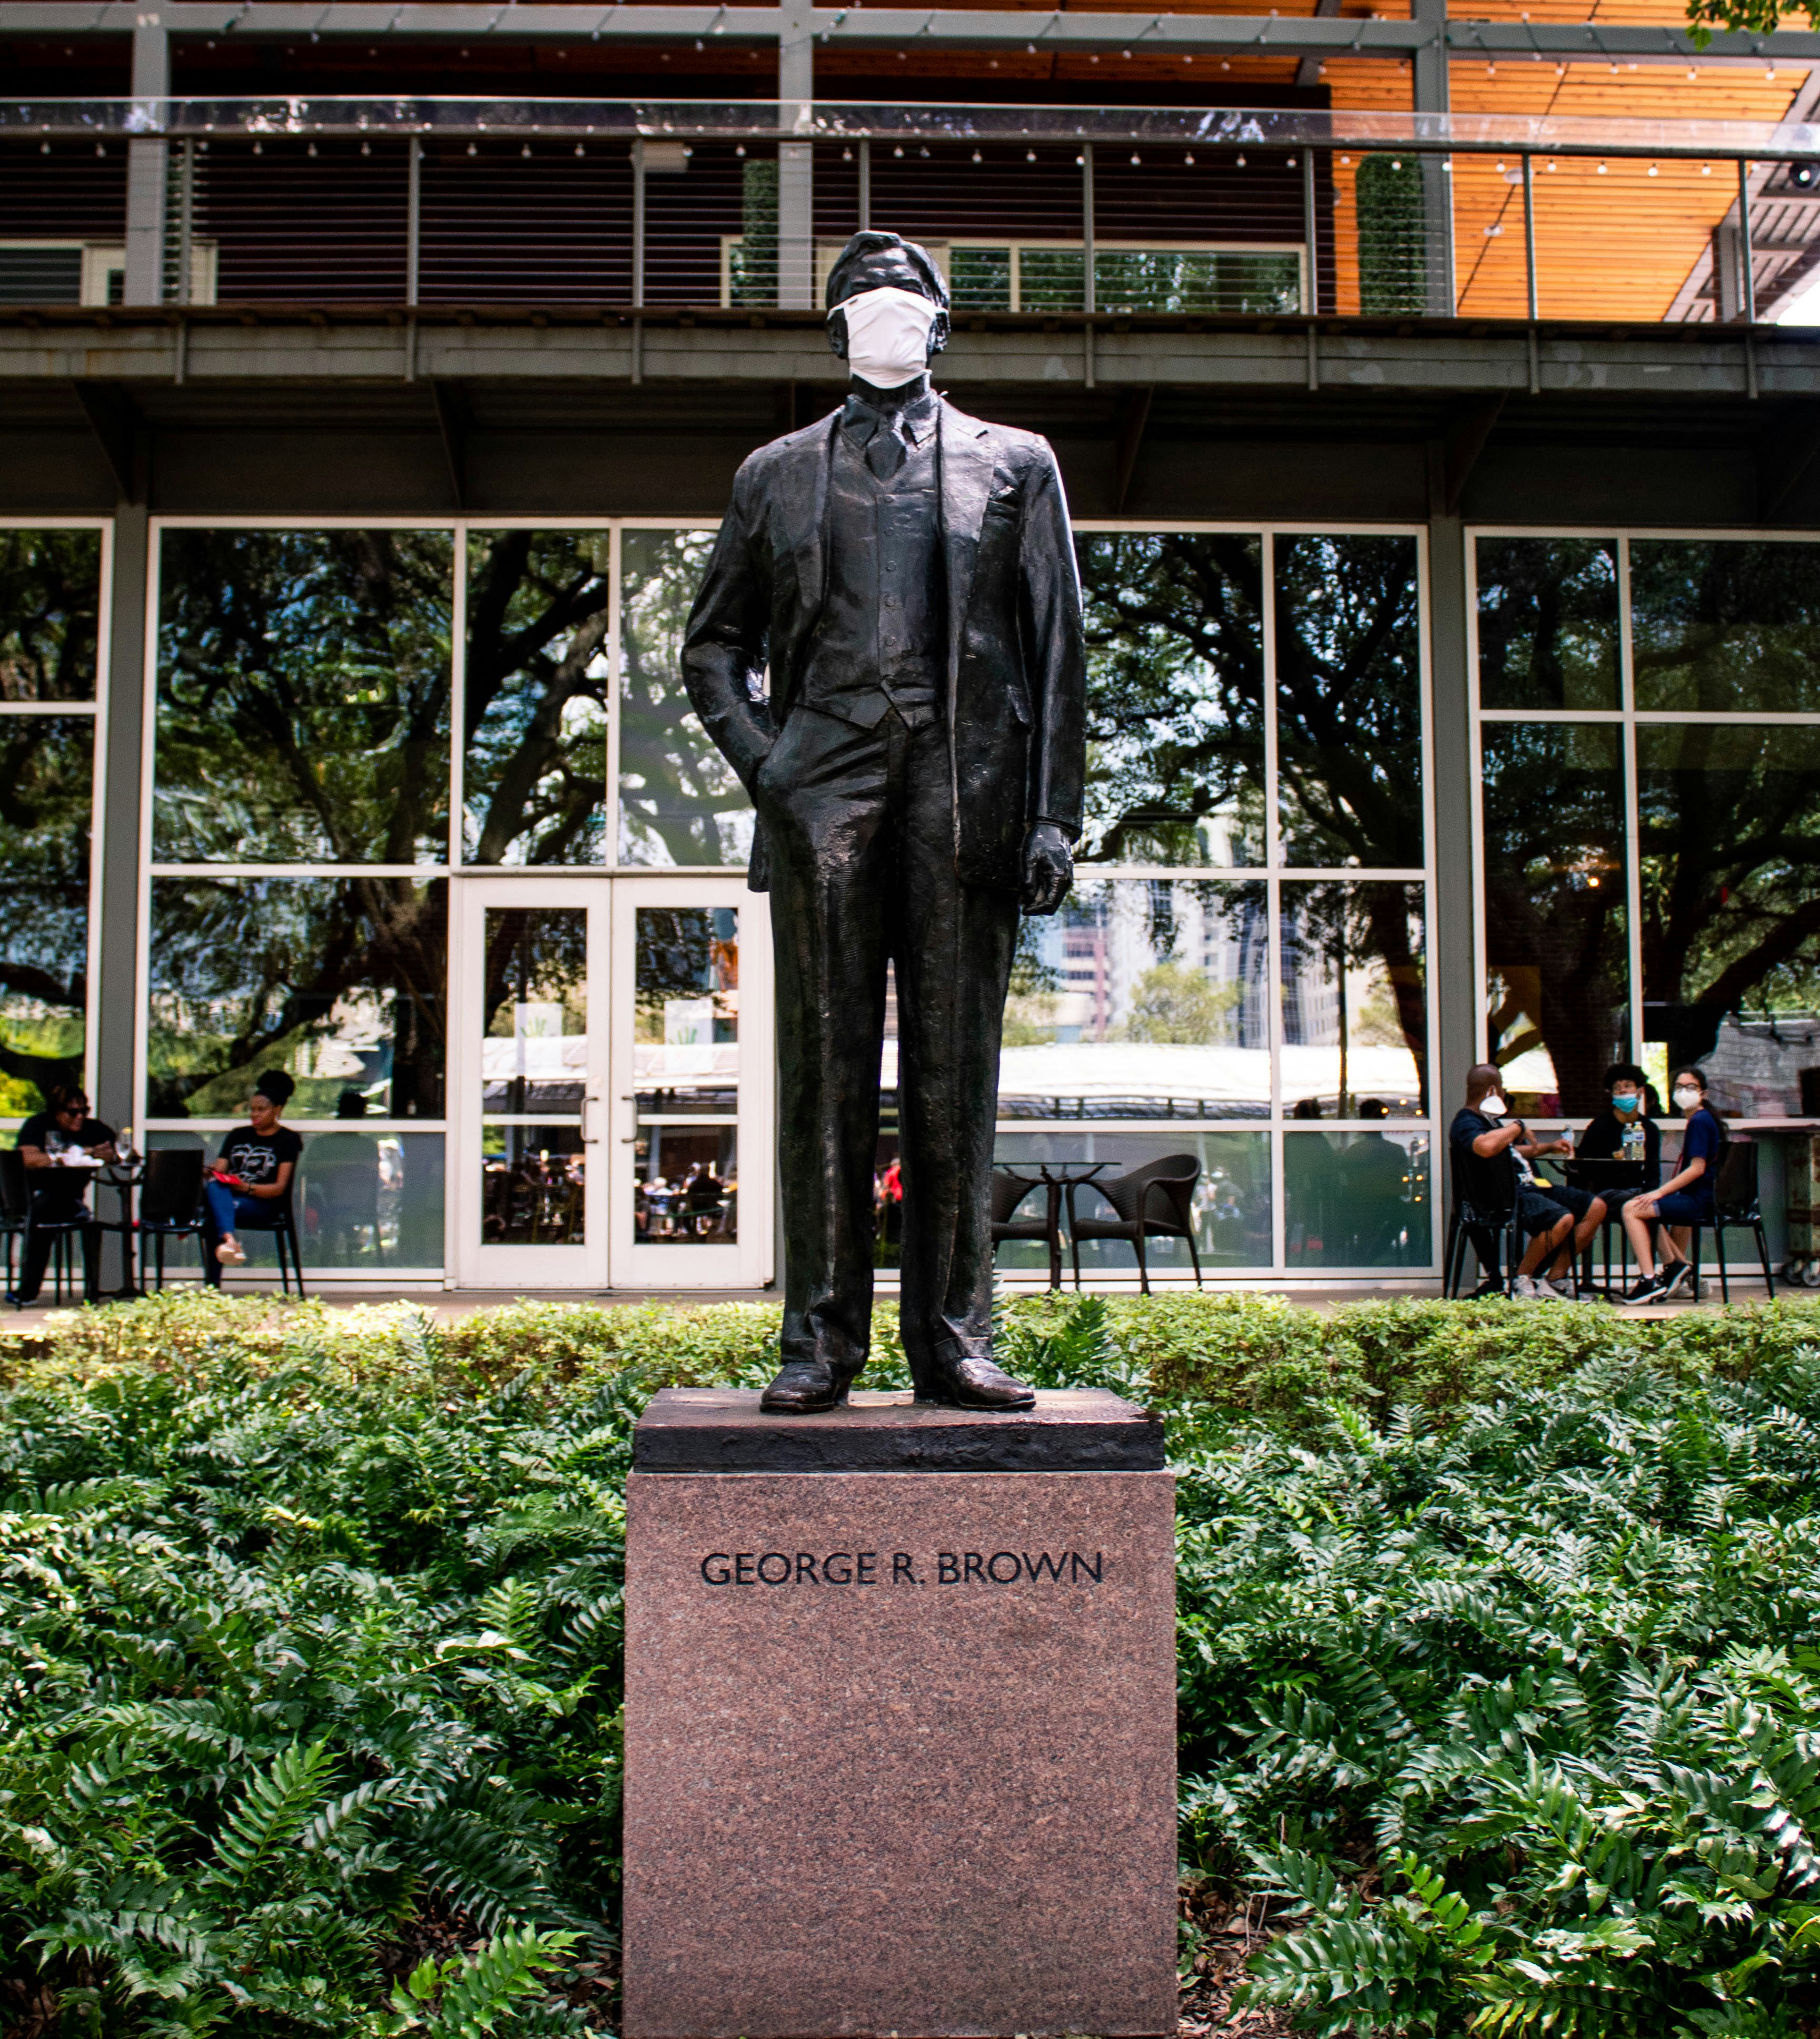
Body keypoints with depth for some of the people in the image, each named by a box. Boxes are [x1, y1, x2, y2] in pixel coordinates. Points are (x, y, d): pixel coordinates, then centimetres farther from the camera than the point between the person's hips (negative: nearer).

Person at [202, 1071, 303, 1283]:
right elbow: (219, 1172, 15)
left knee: (213, 1215, -35)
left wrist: (248, 1189, -20)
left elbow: (279, 1188, -3)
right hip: (226, 1196, 4)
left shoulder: (288, 1140, 7)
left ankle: (212, 1286, -44)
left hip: (263, 1205, -4)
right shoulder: (237, 1136, 24)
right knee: (213, 1184, -34)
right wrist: (210, 1175, -10)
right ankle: (230, 1240, -57)